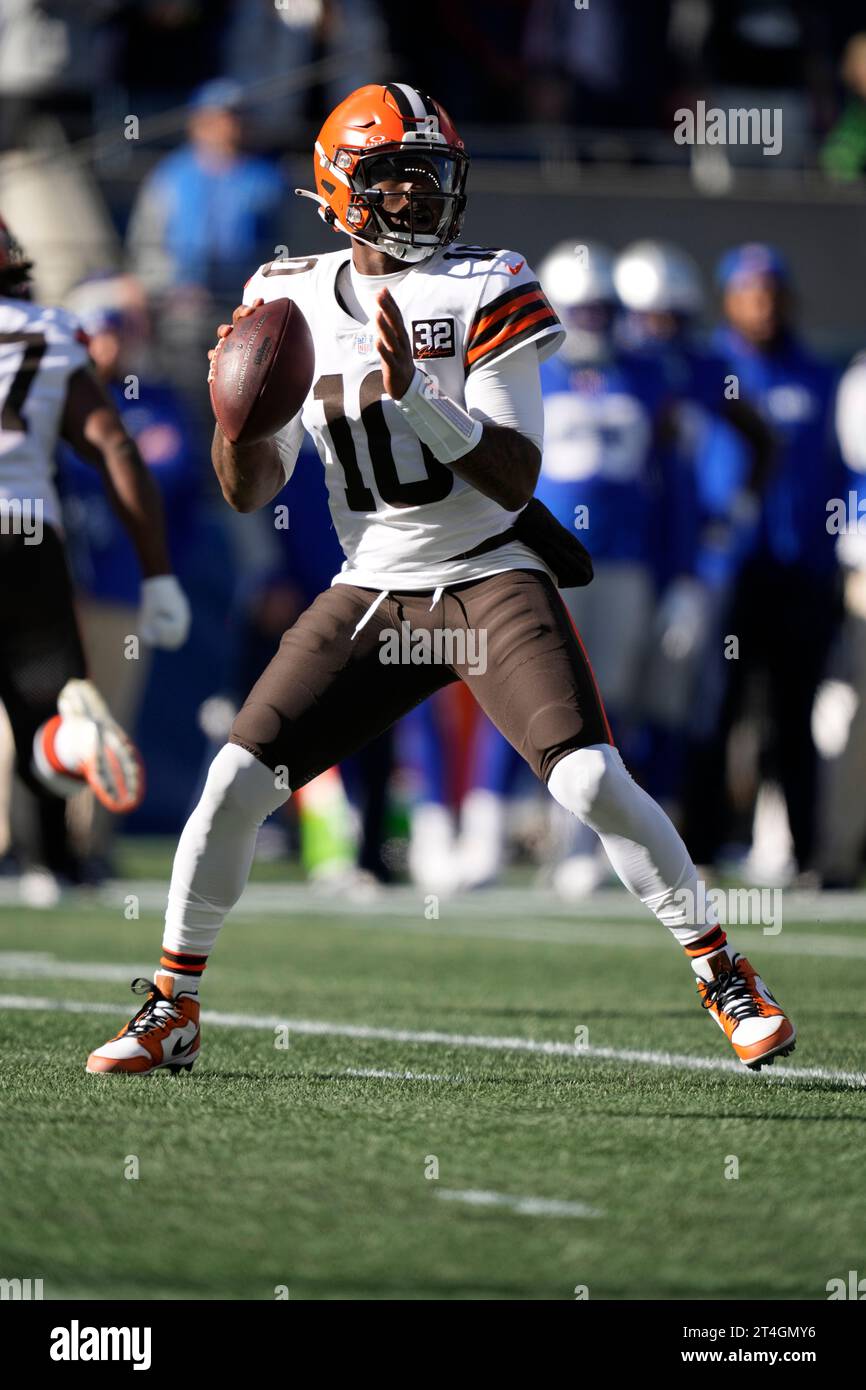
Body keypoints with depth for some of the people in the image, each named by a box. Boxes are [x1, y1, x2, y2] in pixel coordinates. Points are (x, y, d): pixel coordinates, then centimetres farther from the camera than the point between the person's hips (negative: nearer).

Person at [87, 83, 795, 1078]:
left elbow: (516, 479, -15)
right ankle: (170, 1011, 11)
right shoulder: (290, 300, 4)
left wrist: (414, 395, -27)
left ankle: (725, 978, -4)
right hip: (372, 593, 3)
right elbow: (249, 493, 7)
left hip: (493, 578, -3)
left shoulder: (484, 293, -8)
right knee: (237, 779, -6)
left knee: (590, 781, -20)